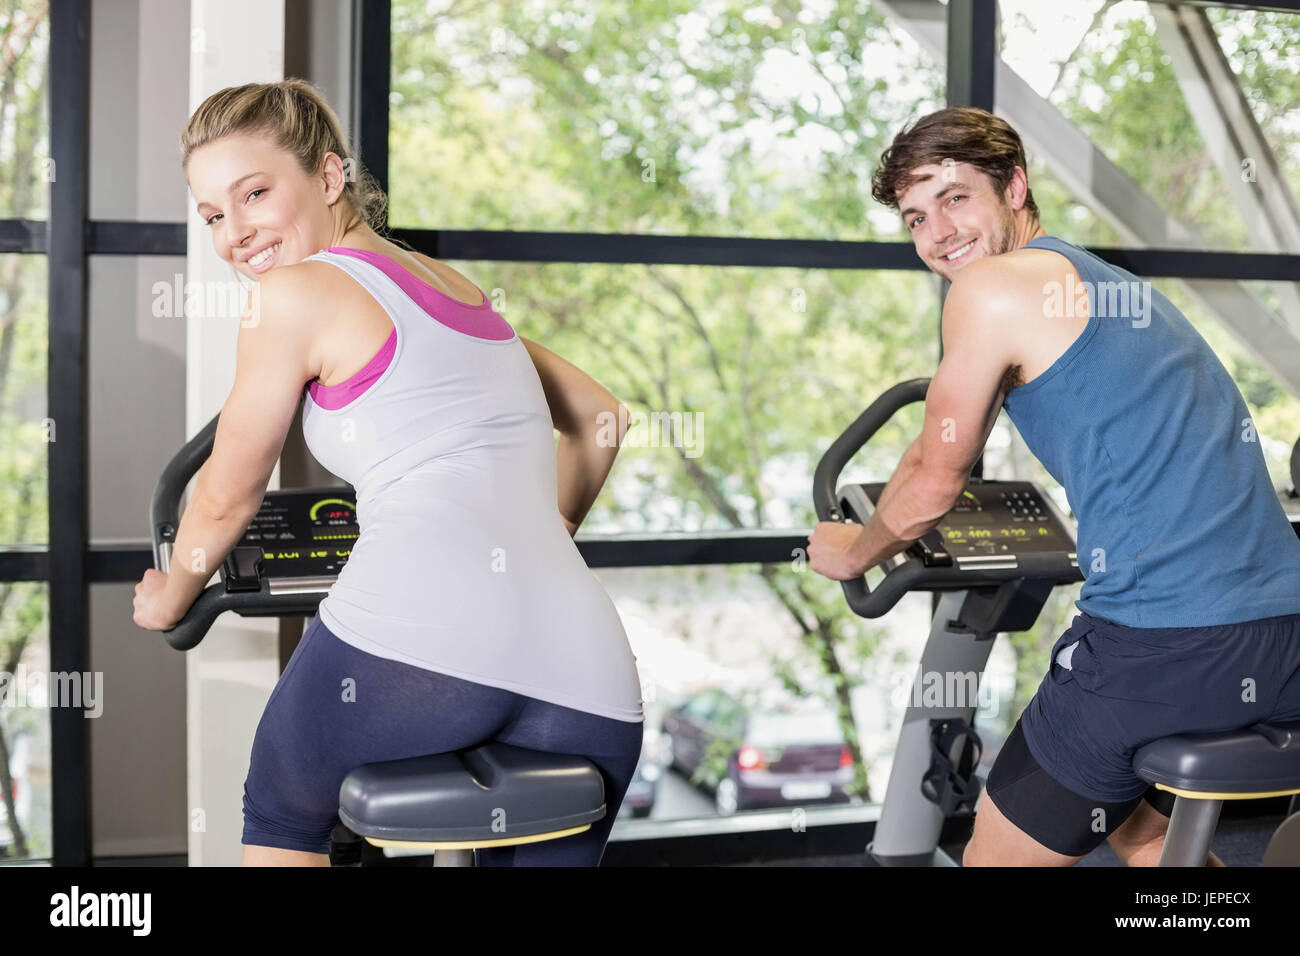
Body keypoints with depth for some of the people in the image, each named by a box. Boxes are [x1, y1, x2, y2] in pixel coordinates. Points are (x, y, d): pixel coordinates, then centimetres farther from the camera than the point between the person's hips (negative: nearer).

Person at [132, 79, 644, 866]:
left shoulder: (292, 292, 7)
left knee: (280, 817, 25)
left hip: (419, 631, -5)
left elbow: (228, 497, 18)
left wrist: (170, 597, 36)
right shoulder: (453, 284, 26)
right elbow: (599, 419, 36)